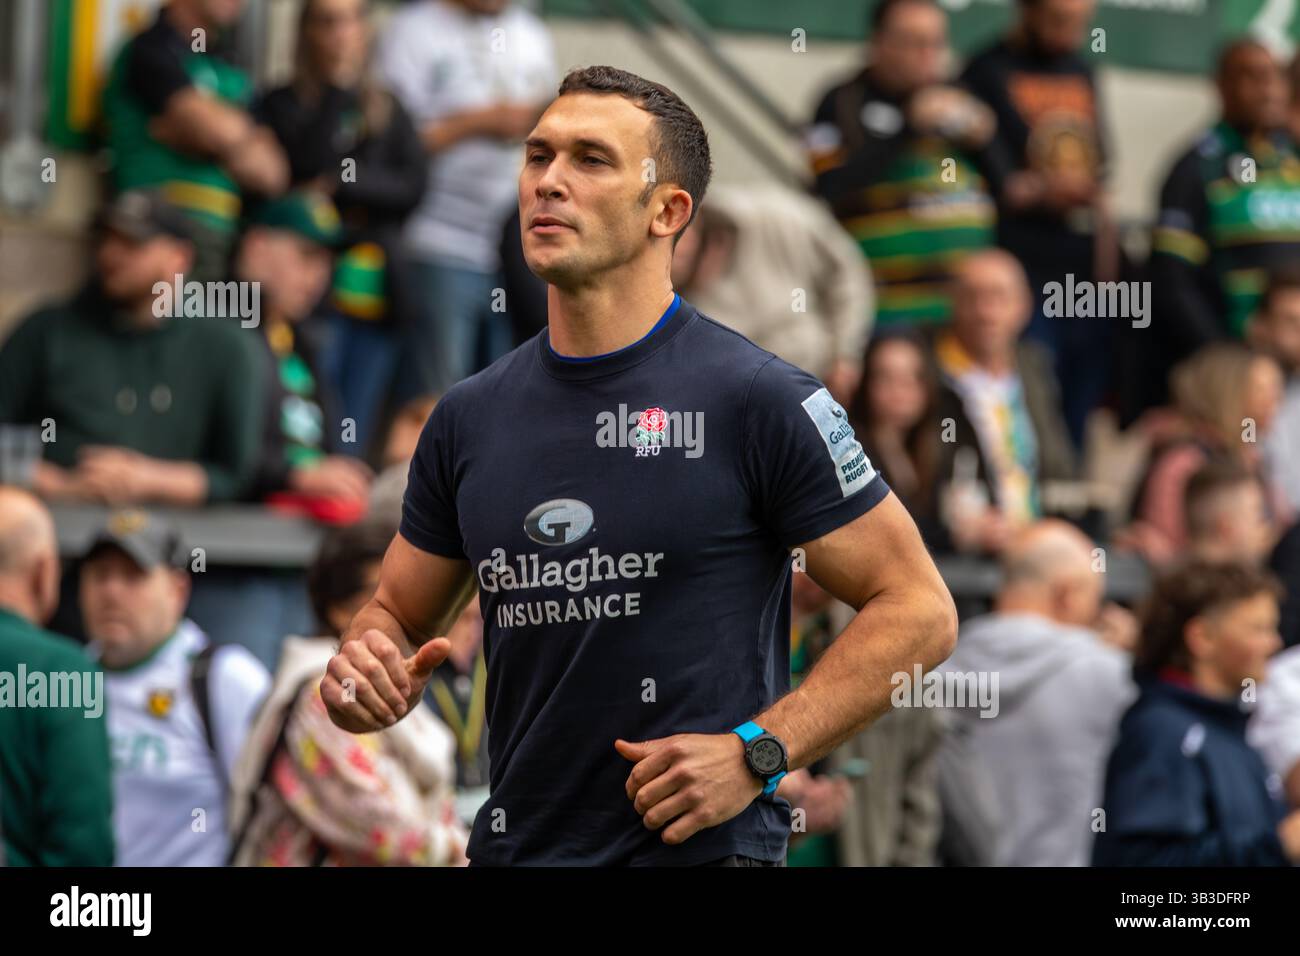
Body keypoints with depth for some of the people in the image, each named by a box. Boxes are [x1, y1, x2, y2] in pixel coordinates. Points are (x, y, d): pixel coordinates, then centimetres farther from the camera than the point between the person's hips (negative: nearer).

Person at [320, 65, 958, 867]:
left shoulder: (760, 399, -9)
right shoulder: (470, 418, 7)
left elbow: (919, 610, -8)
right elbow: (399, 614, 18)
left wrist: (756, 753, -16)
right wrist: (365, 669, -5)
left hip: (702, 846, -5)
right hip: (514, 843, 5)